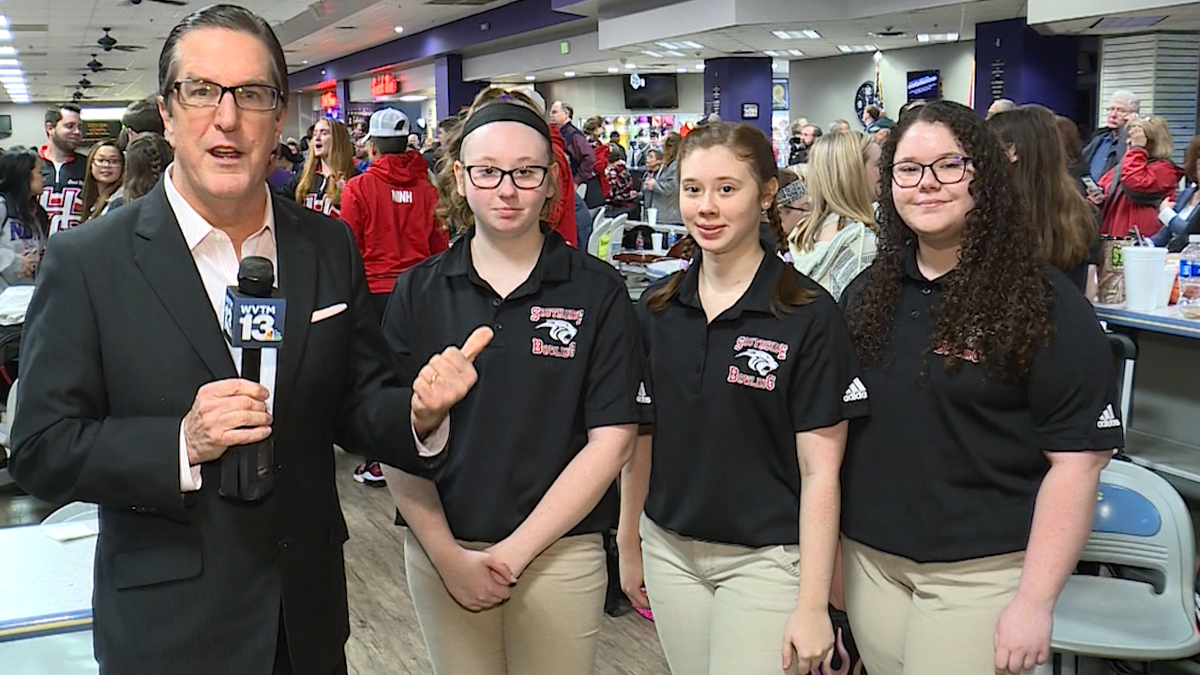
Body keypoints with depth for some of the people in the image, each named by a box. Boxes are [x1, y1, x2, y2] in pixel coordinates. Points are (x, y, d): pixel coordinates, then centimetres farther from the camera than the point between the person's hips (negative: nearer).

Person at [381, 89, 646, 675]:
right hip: (440, 550, 2)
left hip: (559, 551, -1)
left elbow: (610, 441, -8)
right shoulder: (418, 291, 1)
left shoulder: (598, 291, -5)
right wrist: (447, 554, -8)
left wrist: (515, 550, -12)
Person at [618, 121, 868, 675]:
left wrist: (812, 604, -13)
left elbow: (819, 470, -12)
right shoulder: (658, 308, 2)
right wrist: (629, 545, 12)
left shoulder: (809, 317, -12)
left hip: (764, 559, -4)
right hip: (669, 549, 5)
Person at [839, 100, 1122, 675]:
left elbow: (1077, 459, -13)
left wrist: (1034, 602, -16)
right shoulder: (868, 294, 6)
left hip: (979, 574, -5)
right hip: (868, 559, 5)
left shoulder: (1045, 304, -10)